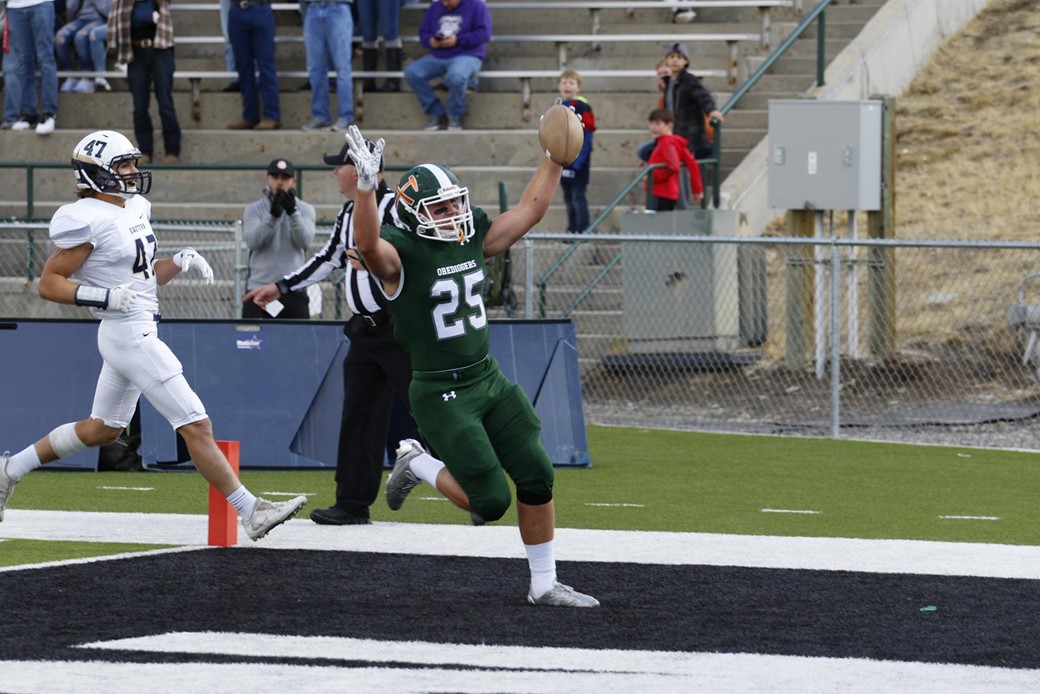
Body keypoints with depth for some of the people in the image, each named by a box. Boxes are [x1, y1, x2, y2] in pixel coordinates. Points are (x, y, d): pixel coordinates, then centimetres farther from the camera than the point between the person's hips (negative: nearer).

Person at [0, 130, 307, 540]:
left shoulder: (133, 210, 11)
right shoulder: (88, 221, -16)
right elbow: (49, 283, -14)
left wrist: (181, 261, 4)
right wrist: (104, 297, -24)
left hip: (141, 332, 10)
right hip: (128, 334, -10)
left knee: (102, 430, 21)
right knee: (196, 427, -8)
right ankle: (250, 512, -6)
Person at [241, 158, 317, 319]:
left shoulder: (305, 209, 7)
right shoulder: (254, 209, 6)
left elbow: (304, 240, -10)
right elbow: (253, 241, -11)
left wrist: (292, 211, -24)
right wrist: (273, 215, -24)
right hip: (259, 289, 0)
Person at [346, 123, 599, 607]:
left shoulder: (474, 238, 5)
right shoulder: (400, 253, -16)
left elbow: (530, 208, 14)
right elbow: (367, 244, -39)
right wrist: (366, 185, -53)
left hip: (489, 380, 7)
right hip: (442, 396, -7)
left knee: (537, 478, 3)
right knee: (491, 500, -9)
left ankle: (544, 585, 17)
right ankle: (416, 465, 18)